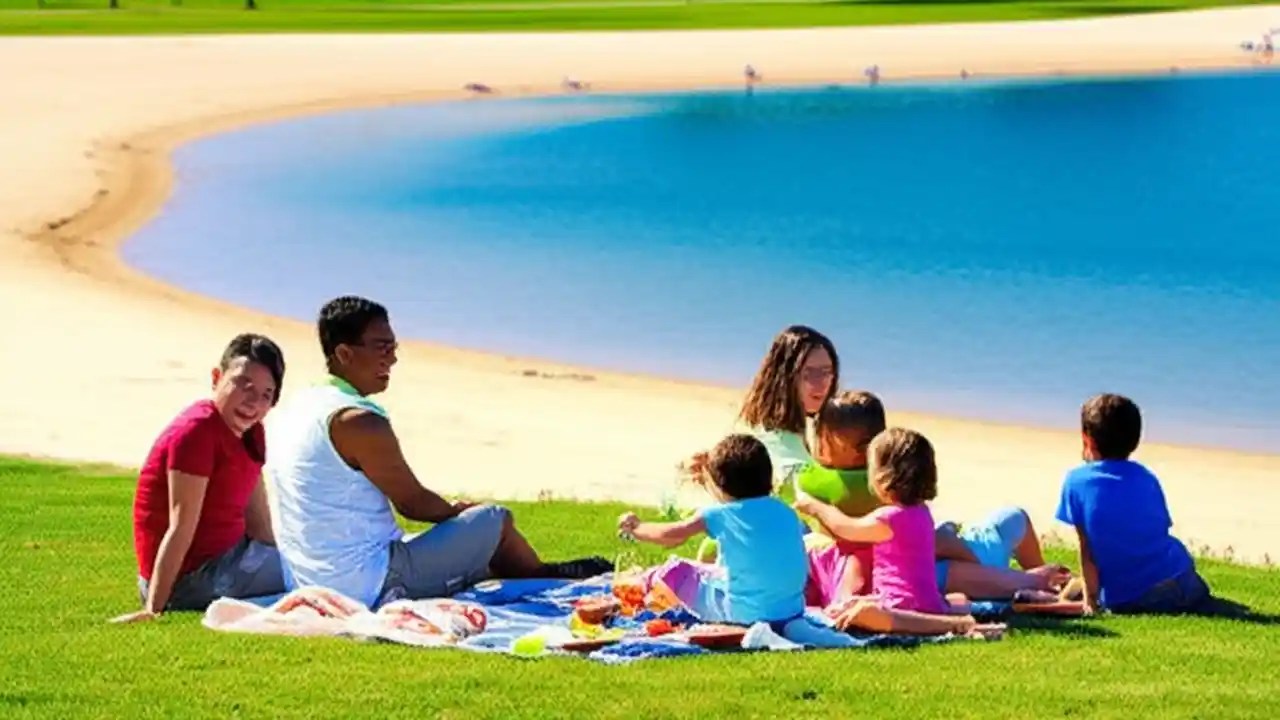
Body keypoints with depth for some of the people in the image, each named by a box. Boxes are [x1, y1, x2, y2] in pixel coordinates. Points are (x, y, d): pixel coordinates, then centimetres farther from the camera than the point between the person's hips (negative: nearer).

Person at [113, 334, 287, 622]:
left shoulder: (250, 431, 10)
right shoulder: (197, 431, -19)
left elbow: (258, 520, 10)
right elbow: (181, 527, -23)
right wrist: (153, 608, -24)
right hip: (193, 577, -10)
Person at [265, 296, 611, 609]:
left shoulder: (292, 411, 9)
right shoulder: (359, 423, -20)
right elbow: (413, 502, -9)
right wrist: (456, 511, 13)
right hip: (372, 587, -9)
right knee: (496, 520, 9)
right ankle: (546, 578, 36)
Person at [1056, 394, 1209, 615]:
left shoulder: (1076, 481, -2)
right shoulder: (1146, 477, 10)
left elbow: (1086, 549, 0)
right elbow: (1161, 532, 14)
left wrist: (1090, 599, 7)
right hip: (1178, 585, 5)